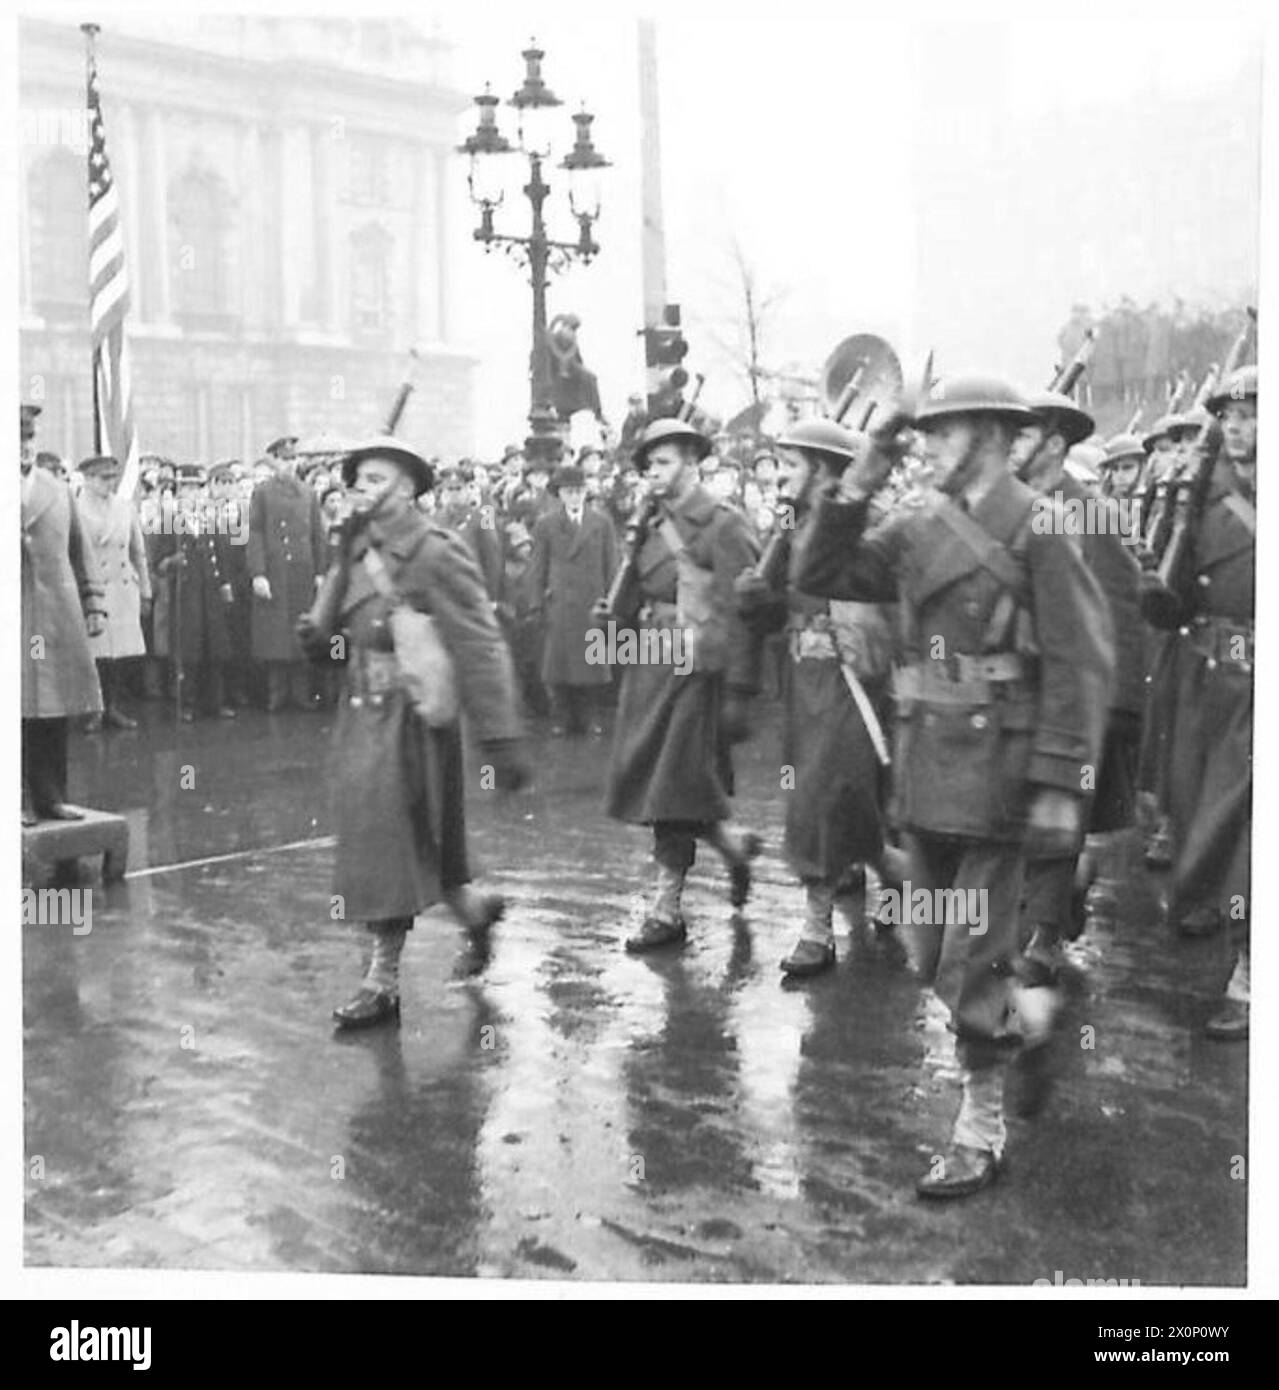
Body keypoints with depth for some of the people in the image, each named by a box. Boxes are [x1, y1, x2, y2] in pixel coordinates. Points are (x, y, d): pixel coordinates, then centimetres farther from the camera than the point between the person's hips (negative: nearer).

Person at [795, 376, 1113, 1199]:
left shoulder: (1038, 529, -8)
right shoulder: (918, 529, 10)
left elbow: (1083, 662, -12)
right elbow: (819, 575, 7)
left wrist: (1059, 784, -17)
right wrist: (860, 484, -2)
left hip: (996, 765, -6)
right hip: (925, 761, 7)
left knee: (972, 960, -2)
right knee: (938, 956, 16)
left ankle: (982, 1131, 12)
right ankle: (1031, 1017, 41)